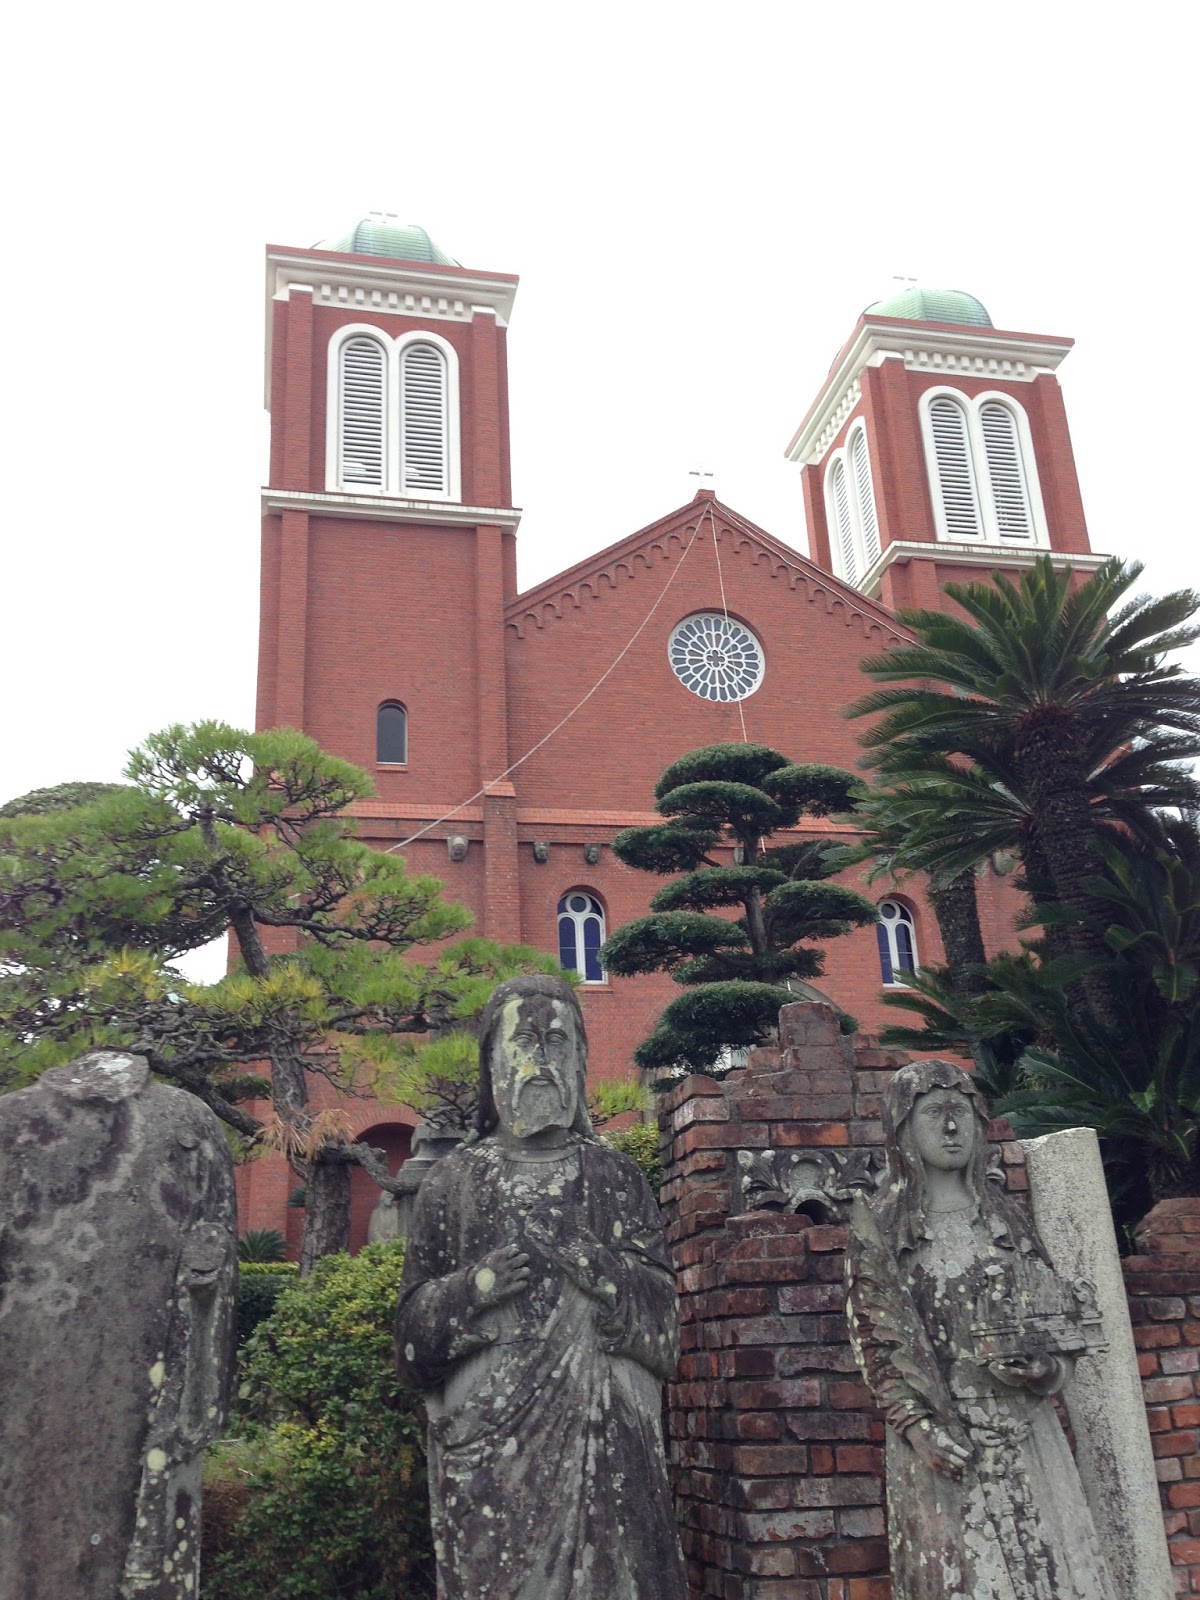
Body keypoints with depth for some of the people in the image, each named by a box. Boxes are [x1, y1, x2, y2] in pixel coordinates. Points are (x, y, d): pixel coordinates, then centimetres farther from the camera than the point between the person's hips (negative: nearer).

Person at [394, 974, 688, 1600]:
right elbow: (413, 1325, 6)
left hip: (603, 1434, 0)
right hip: (488, 1435, 0)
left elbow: (661, 1311, 2)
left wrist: (589, 1261, -14)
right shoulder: (453, 1182, 7)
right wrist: (472, 1288, -12)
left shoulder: (616, 1177, 8)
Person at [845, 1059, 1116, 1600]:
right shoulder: (878, 1228, 0)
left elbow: (1055, 1313, 12)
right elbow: (875, 1337, -2)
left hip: (1024, 1427, 3)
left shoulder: (1004, 1215, 10)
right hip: (940, 1435, -3)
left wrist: (1047, 1366, -8)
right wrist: (916, 1423, -12)